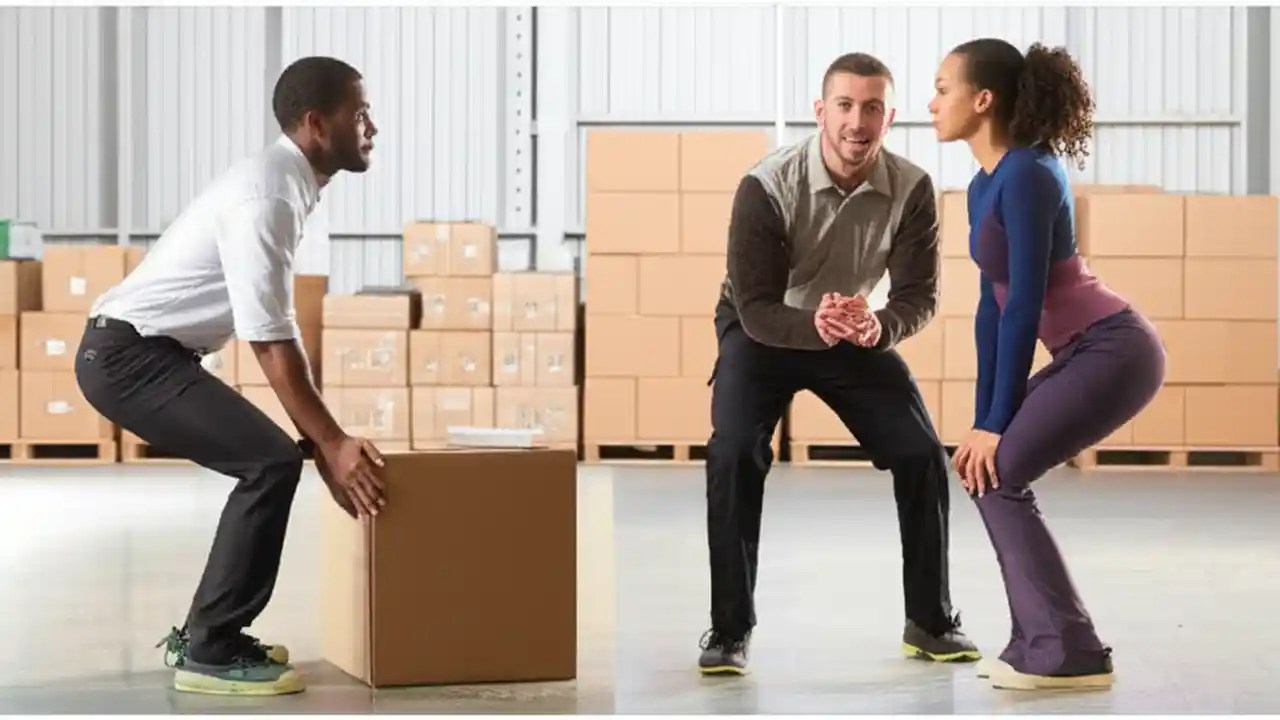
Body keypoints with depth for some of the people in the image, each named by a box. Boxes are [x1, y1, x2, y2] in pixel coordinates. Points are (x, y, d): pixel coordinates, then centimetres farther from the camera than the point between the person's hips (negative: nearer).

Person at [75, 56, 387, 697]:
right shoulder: (265, 197, -21)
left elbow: (280, 332, 14)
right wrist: (331, 443, -20)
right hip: (126, 355, -10)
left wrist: (321, 440, 13)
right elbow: (269, 342, -24)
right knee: (272, 462, -15)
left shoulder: (285, 186, 10)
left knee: (270, 461, 13)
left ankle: (205, 632, 21)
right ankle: (211, 652, -8)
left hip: (149, 353, 10)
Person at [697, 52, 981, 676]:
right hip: (762, 331, -3)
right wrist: (814, 325, -49)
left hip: (857, 334, 3)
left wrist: (879, 326, -42)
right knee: (734, 454, -25)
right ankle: (729, 630, -12)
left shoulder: (911, 190, -21)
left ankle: (930, 622, 10)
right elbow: (755, 308, -28)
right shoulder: (766, 187, -30)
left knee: (922, 454, -9)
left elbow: (919, 294, -19)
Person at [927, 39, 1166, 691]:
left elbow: (1025, 305, -18)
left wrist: (997, 424, -14)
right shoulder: (985, 185, 11)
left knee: (996, 476, -9)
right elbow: (993, 306, 13)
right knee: (982, 468, 9)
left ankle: (1068, 653, -4)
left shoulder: (1026, 176, -18)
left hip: (1113, 349, -9)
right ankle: (1040, 643, 15)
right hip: (1087, 353, 9)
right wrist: (983, 420, 12)